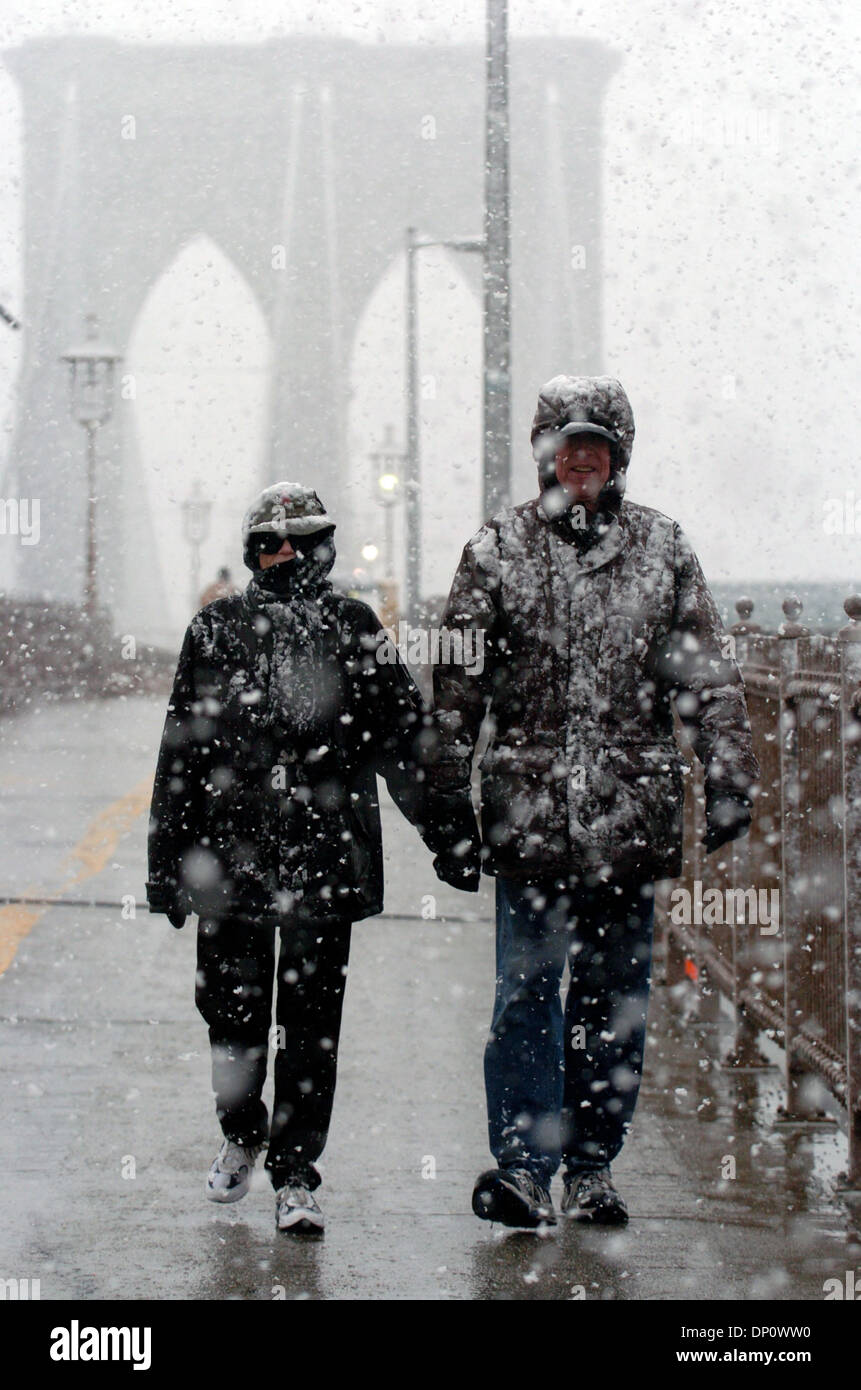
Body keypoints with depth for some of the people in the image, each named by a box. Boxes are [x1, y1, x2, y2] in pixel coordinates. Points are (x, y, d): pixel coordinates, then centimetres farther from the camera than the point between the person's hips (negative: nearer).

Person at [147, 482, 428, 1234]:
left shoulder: (354, 629, 5)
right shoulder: (217, 629, 8)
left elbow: (403, 730, 6)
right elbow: (183, 749, 9)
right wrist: (168, 858, 7)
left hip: (327, 855, -1)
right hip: (232, 851, 1)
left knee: (311, 1019, 0)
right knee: (231, 1005, 9)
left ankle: (296, 1175, 8)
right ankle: (242, 1136, 34)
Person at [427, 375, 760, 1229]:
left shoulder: (661, 549, 8)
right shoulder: (498, 550, 4)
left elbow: (709, 677, 8)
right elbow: (456, 688, 4)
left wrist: (729, 781, -2)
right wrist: (448, 808, 2)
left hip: (631, 817, 2)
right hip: (529, 812, -2)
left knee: (615, 996, 8)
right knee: (527, 992, -6)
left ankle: (592, 1165, 18)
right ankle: (523, 1167, -6)